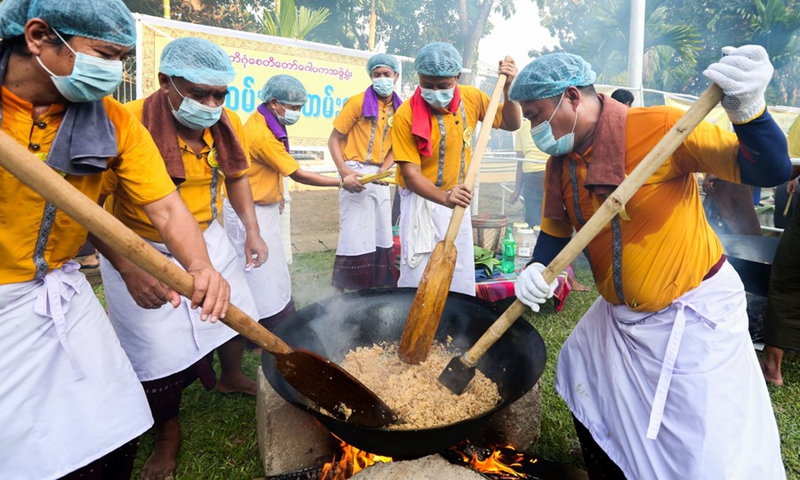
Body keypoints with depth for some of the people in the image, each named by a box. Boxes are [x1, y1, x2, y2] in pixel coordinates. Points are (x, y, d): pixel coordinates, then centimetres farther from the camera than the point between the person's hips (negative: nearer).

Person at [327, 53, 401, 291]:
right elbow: (334, 140, -7)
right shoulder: (358, 102, -7)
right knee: (355, 236, -6)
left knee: (382, 236, 11)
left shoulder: (399, 110, 8)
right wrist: (344, 172, -20)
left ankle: (378, 285, 26)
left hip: (378, 177, 6)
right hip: (356, 174, -6)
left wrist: (384, 170, -6)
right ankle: (343, 290, 8)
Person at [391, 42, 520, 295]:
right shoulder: (406, 115, -18)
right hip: (421, 201, -4)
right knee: (417, 278, -4)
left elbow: (510, 124, 8)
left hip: (457, 200, 5)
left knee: (462, 279, 11)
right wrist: (444, 197, -37)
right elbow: (410, 173, -21)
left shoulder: (471, 98, -4)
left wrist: (508, 89, -9)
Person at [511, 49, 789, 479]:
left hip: (693, 314, -7)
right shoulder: (559, 163, -2)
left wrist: (746, 109, -41)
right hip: (618, 314, 7)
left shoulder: (659, 128, -22)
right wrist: (537, 269, -13)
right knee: (590, 407, 23)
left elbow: (770, 171, -22)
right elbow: (555, 231, 7)